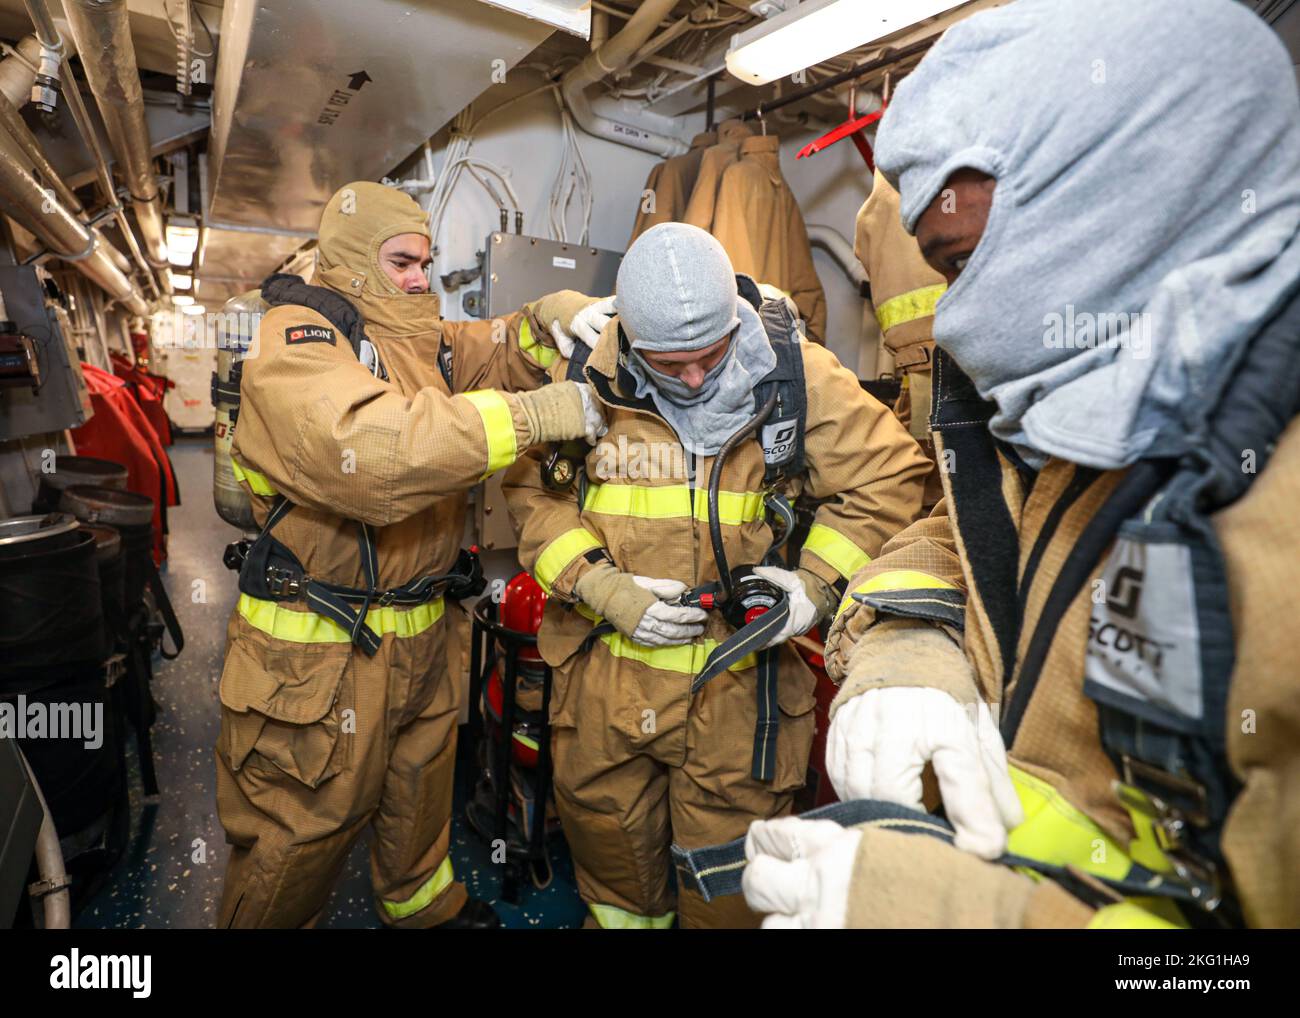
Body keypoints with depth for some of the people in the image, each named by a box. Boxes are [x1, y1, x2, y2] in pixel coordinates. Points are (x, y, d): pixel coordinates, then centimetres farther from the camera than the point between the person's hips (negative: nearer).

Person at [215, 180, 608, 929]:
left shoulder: (423, 340, 12)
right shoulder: (296, 337, -15)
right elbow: (369, 450, -33)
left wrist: (551, 321, -16)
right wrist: (530, 416, -34)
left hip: (418, 632, 8)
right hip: (318, 649, -8)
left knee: (422, 785, 26)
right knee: (301, 831, 9)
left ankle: (426, 905, 49)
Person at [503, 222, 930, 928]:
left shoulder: (797, 373, -8)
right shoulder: (591, 379, -5)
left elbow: (885, 479, -1)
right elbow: (533, 491, 1)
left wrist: (819, 584, -10)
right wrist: (601, 589, -11)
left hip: (741, 676, -1)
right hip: (607, 668, 3)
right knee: (603, 825, 24)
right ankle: (621, 917, 55)